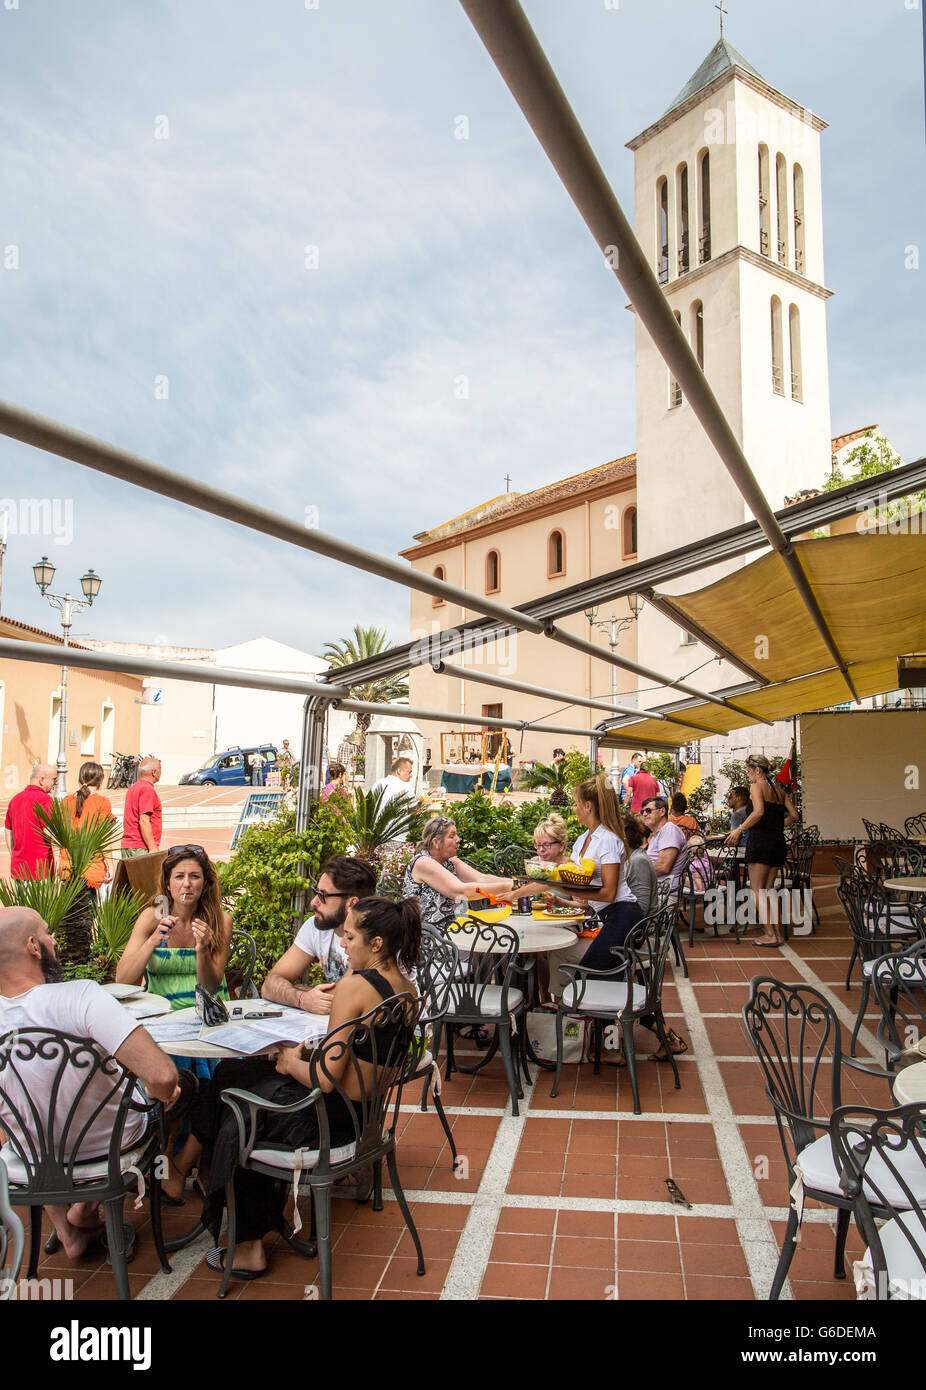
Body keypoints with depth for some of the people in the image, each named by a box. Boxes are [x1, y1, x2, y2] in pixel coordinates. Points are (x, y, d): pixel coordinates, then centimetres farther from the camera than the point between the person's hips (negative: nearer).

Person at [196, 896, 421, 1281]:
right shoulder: (407, 988, 0)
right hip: (368, 1113, 8)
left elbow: (327, 1079, -24)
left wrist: (292, 1063, -6)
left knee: (234, 1123, 16)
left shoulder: (354, 986, -25)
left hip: (332, 1116, -8)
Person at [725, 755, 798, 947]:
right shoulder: (779, 791, 15)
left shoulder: (756, 787, -6)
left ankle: (770, 935, -5)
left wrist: (740, 829, -19)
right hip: (779, 841, 8)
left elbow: (759, 812, -23)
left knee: (757, 890, -2)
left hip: (761, 839, -8)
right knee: (768, 890, 14)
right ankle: (778, 933, 14)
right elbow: (794, 816, 10)